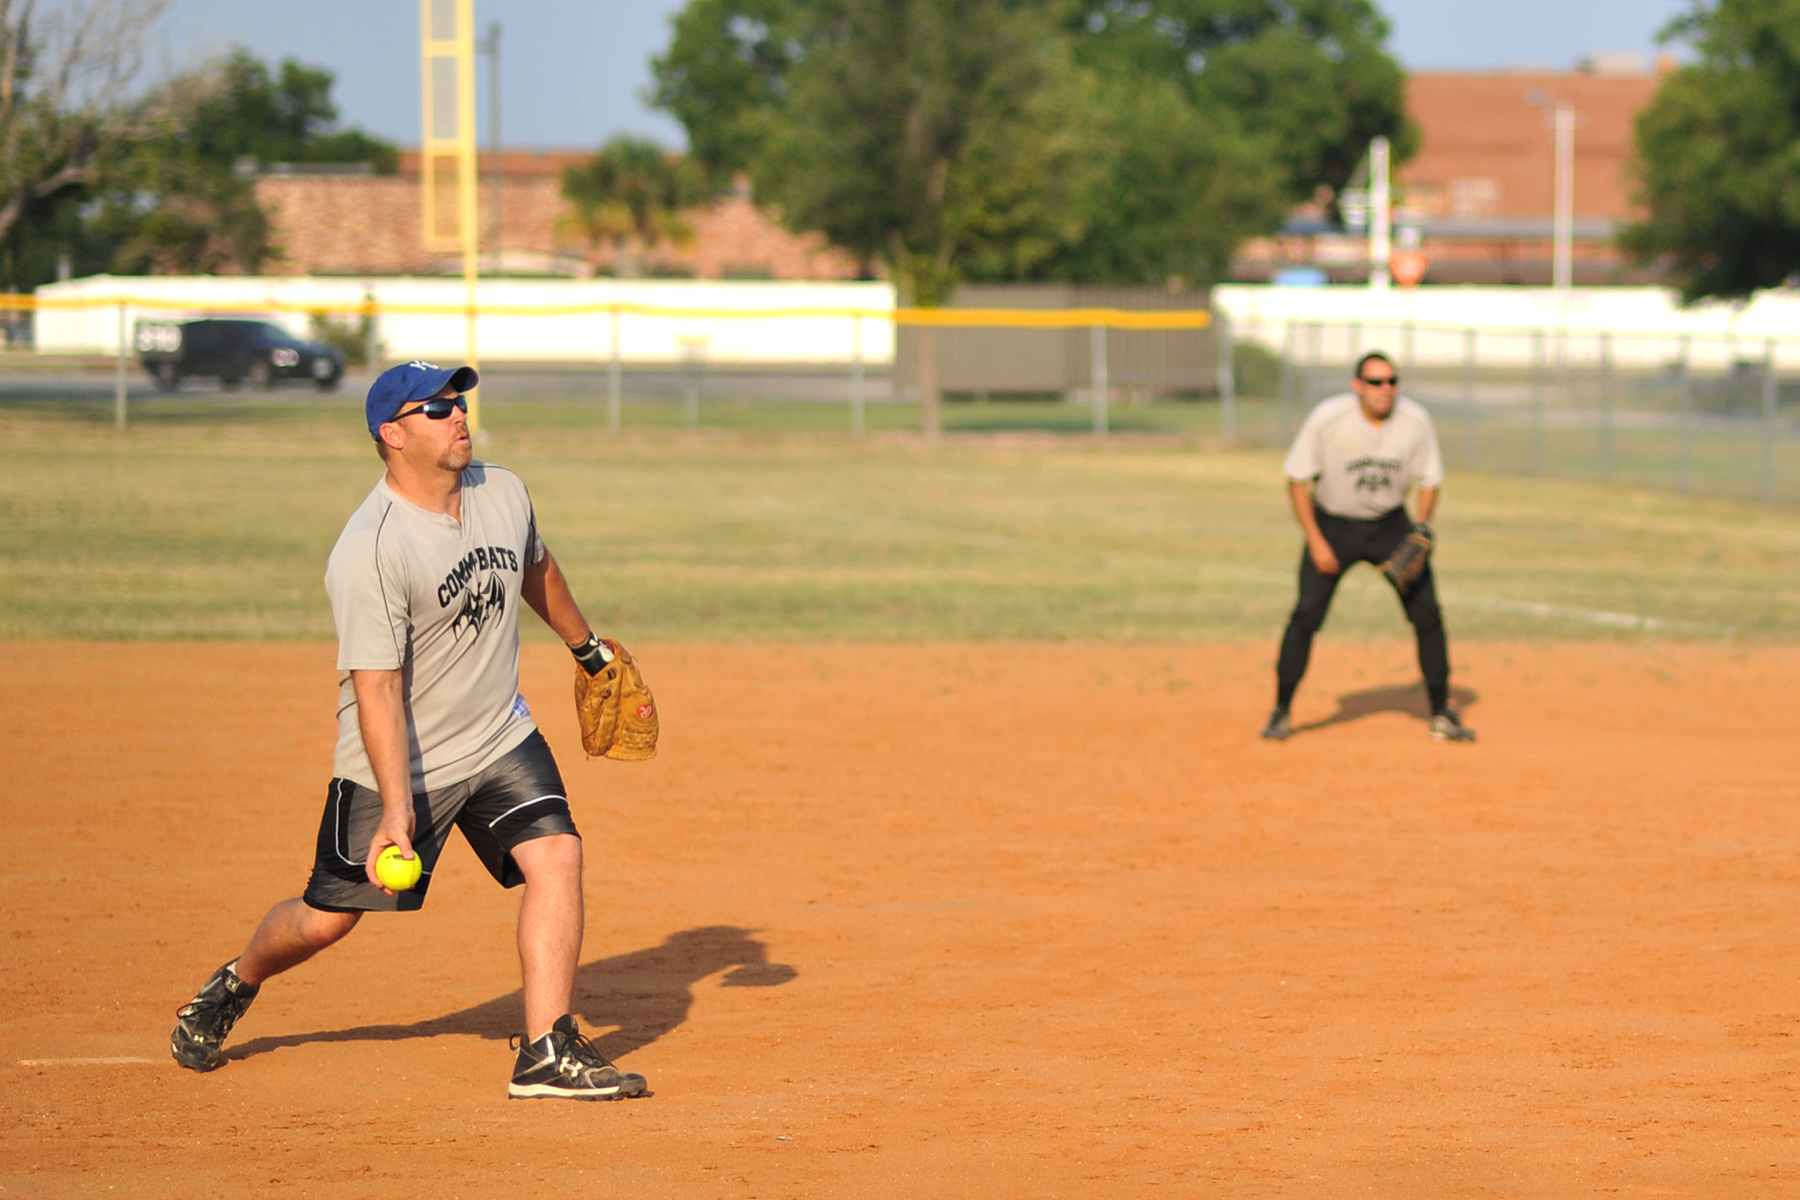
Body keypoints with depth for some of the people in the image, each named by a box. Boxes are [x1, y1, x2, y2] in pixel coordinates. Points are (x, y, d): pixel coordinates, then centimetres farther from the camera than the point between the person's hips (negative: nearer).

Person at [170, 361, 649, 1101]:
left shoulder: (503, 493, -3)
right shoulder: (369, 552, -25)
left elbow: (536, 569, 20)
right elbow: (377, 690, -27)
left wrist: (587, 647, 32)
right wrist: (396, 809, -32)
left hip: (501, 739, 5)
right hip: (395, 762, -5)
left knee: (555, 854, -17)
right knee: (326, 917, 6)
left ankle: (547, 1056, -15)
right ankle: (233, 988, 38)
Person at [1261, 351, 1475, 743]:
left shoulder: (1416, 421, -14)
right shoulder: (1327, 419, -21)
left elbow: (1430, 481, 0)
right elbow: (1297, 479, -11)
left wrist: (1422, 528, -17)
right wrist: (1316, 542, -16)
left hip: (1391, 526, 2)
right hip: (1333, 525, -2)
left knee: (1427, 614, -4)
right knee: (1307, 615, -13)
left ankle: (1442, 715, 9)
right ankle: (1281, 712, 1)